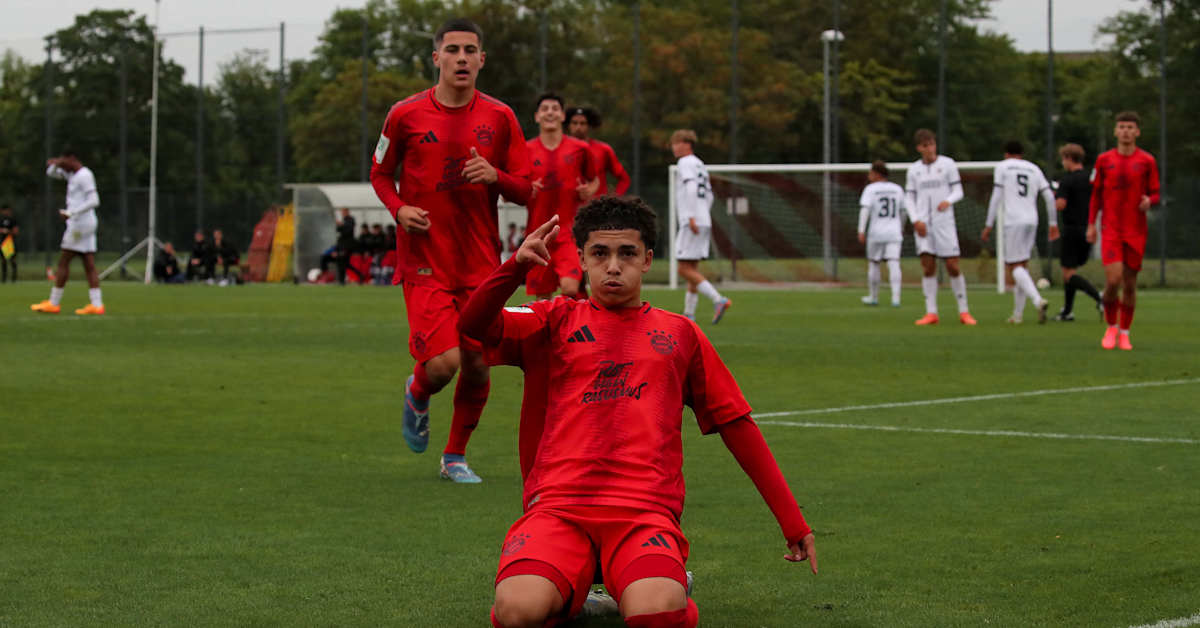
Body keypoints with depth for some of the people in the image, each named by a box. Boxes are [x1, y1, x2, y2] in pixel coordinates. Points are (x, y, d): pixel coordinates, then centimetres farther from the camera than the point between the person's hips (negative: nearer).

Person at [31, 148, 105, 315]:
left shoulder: (85, 175, -12)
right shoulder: (73, 174, 17)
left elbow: (94, 201, -20)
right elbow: (52, 173, 28)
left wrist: (71, 213, -23)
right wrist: (54, 163, 5)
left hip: (80, 224, -9)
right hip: (86, 225, 9)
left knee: (63, 262, -4)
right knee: (89, 265, 2)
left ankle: (54, 303, 0)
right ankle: (96, 304, -5)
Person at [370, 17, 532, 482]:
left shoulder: (499, 118, 3)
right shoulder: (406, 115, -2)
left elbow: (525, 190, 7)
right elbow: (380, 173, 12)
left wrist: (494, 176, -14)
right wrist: (400, 209, -8)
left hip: (481, 262, 3)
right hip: (425, 263, -3)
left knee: (477, 365, 3)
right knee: (443, 362, -16)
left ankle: (455, 456, 24)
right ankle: (416, 395, 21)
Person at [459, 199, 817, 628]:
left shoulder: (680, 334, 20)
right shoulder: (558, 321, 17)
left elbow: (737, 427, 21)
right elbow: (474, 326, 0)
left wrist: (791, 519, 18)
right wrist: (516, 266, -18)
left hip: (646, 510, 0)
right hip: (557, 507, 1)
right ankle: (567, 590, 5)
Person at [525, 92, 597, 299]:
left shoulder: (579, 149, 4)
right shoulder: (526, 150, 3)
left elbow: (594, 180, 19)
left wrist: (589, 191, -3)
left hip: (570, 232, -1)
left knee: (570, 288, -20)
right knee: (542, 296, 7)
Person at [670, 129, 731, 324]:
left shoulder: (685, 163, -6)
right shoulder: (700, 165, 22)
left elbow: (691, 188, -21)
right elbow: (709, 196, 26)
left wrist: (691, 217, -24)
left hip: (692, 224, -9)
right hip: (704, 222, 9)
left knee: (685, 269, -11)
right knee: (692, 269, 9)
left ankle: (718, 300, -20)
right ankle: (689, 313, 8)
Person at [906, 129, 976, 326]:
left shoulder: (947, 164, 4)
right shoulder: (914, 169, 11)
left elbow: (958, 191, 3)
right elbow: (910, 198, 11)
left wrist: (948, 201, -19)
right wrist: (916, 220, -5)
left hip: (944, 222, -2)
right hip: (923, 225, 2)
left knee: (953, 266, -5)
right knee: (928, 267, -4)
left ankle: (963, 312, 4)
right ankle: (931, 313, -2)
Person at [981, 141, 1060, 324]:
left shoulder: (1003, 167, 4)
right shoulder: (1034, 169, 17)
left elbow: (996, 197, -2)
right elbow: (1049, 196, 12)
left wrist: (988, 226, -1)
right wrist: (1053, 224, 18)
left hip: (1013, 221, -5)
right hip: (1032, 220, 5)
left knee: (1015, 266, -7)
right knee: (1023, 265, 13)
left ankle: (1038, 300, -30)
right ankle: (1017, 313, 13)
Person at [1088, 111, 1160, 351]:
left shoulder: (1147, 161, 3)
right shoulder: (1104, 160, 5)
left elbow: (1155, 194, 7)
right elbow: (1096, 194, 13)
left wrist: (1149, 201, -17)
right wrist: (1091, 225, 7)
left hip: (1136, 231, 1)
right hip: (1111, 230, -1)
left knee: (1130, 284, 3)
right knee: (1113, 280, -15)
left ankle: (1124, 333, 18)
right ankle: (1111, 327, 7)